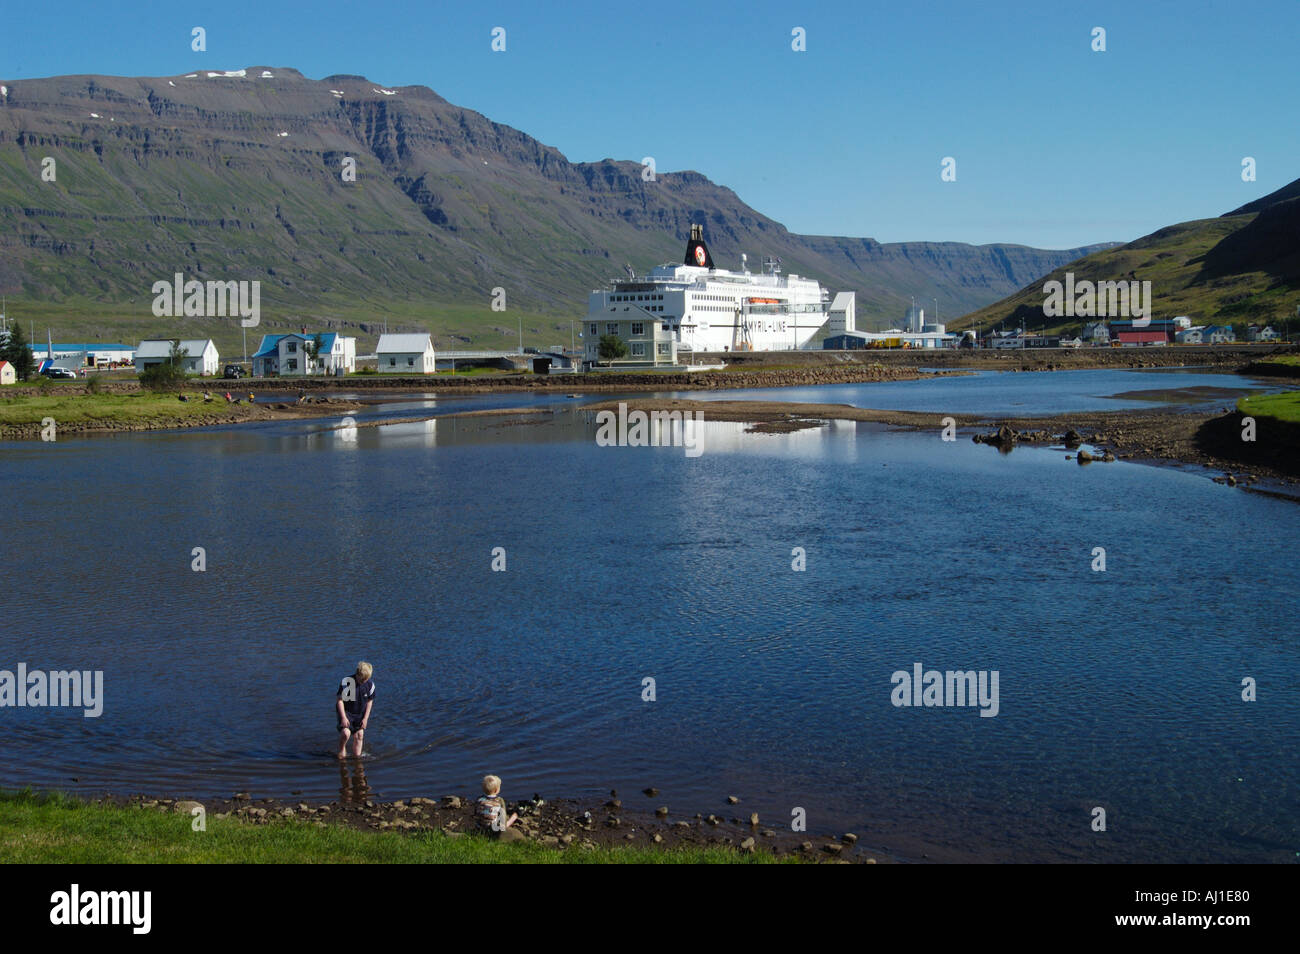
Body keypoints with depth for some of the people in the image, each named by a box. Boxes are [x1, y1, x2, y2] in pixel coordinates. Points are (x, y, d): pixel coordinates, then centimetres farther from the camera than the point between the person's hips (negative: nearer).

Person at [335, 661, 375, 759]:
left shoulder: (370, 684, -8)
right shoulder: (346, 681, -20)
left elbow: (369, 701, 5)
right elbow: (340, 700, -14)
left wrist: (365, 718, -1)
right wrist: (343, 717, -19)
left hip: (360, 715, 4)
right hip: (346, 712, -4)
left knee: (359, 735, 0)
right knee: (346, 733, -21)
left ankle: (357, 755, 19)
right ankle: (342, 750, 5)